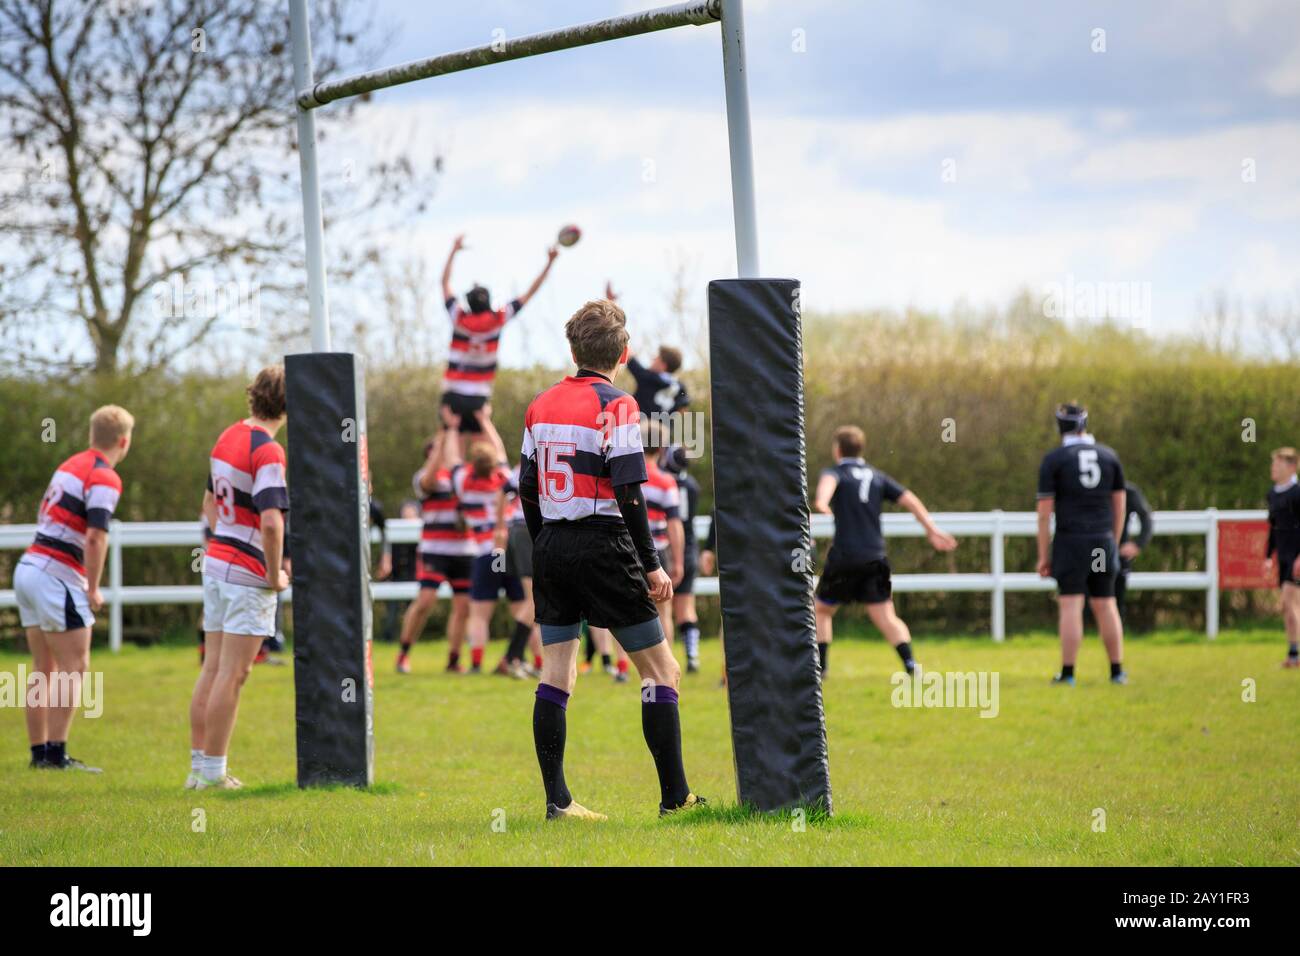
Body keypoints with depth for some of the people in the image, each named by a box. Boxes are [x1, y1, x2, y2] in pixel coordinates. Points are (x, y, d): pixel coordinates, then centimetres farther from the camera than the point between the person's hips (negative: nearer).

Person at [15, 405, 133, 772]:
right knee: (74, 667, -5)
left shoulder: (70, 465, 15)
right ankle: (56, 754, -9)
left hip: (28, 567, 8)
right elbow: (95, 537, -20)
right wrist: (93, 589, -11)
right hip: (57, 576, -8)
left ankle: (39, 752, 13)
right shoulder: (104, 478, -11)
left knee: (44, 669, 12)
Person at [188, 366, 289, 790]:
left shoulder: (228, 437, 9)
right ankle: (213, 772, -2)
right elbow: (272, 522, -27)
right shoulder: (268, 451, -18)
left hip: (216, 561, 8)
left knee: (213, 670, 11)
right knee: (232, 675, -4)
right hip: (249, 575, -8)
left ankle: (199, 766, 14)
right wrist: (276, 575, -15)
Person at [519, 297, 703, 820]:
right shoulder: (615, 407, -9)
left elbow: (527, 488, 13)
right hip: (604, 547, -6)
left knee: (555, 674, 7)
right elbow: (628, 492, -16)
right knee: (661, 669, 3)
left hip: (551, 546, 6)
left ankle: (557, 799, 3)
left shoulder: (541, 405, 9)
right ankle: (675, 796, 0)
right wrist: (652, 565, -11)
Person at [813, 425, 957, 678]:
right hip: (875, 558, 3)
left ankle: (820, 667, 13)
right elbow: (909, 500, 7)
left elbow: (828, 482, -23)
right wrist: (932, 530, 6)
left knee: (821, 610, 17)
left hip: (844, 558, -3)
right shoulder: (877, 477, 16)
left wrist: (822, 501, -44)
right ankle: (910, 662, -25)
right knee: (886, 618, -3)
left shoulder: (836, 473, 4)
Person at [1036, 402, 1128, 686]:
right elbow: (1120, 507, 9)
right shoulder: (1109, 457, 7)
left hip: (1070, 542, -3)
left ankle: (1068, 673, -6)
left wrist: (1043, 556, -1)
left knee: (1071, 607, -4)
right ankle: (1117, 670, 12)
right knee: (1105, 606, 10)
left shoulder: (1053, 460, -4)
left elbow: (1044, 512, -5)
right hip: (1103, 541, 3)